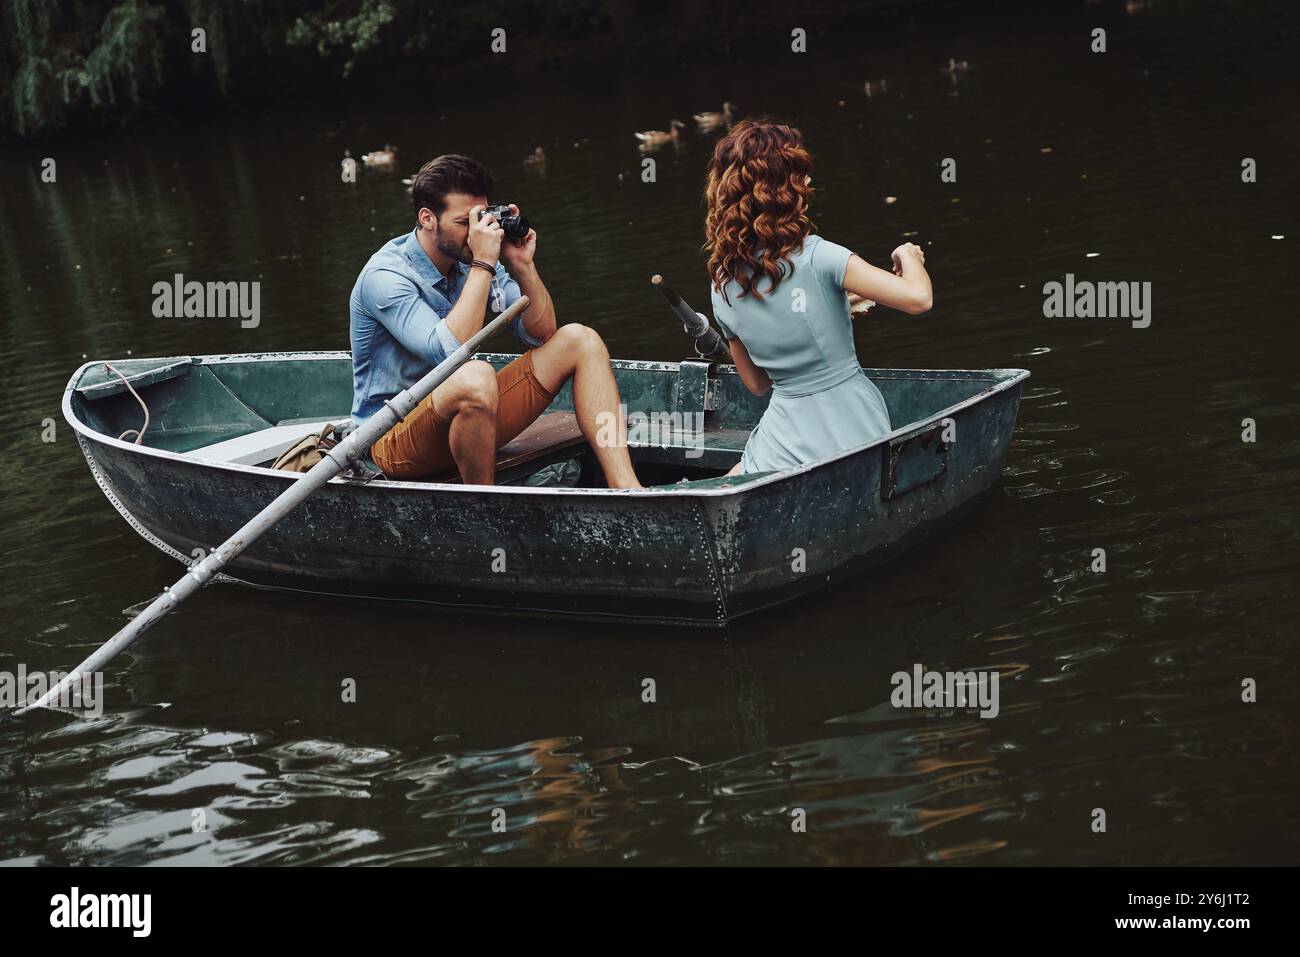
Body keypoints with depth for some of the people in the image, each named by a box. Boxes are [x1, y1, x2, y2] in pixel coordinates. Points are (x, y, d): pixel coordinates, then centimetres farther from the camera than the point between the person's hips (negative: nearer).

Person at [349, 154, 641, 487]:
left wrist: (522, 266, -13)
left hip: (464, 415, 8)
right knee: (475, 377, -40)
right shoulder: (384, 277, -19)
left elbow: (542, 333, 3)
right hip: (394, 441, -8)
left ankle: (627, 491, -14)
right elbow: (450, 352, -33)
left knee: (578, 340, -2)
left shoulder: (469, 260, 3)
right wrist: (483, 265, -29)